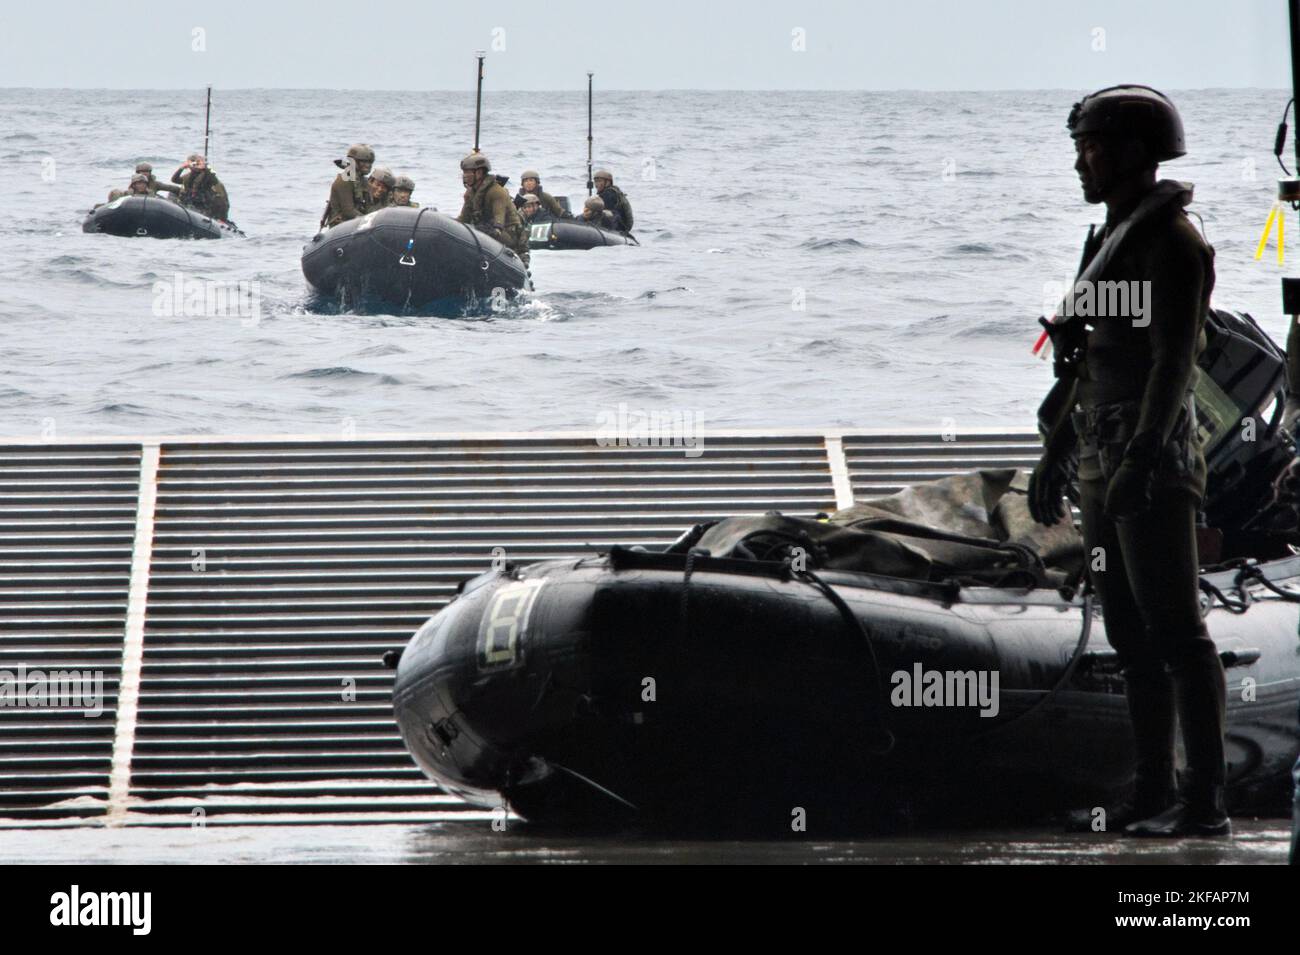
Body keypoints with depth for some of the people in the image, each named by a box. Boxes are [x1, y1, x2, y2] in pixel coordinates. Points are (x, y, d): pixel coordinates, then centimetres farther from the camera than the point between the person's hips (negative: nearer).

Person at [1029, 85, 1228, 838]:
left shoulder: (1171, 242, -11)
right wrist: (1055, 453, 22)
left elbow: (1176, 360, -19)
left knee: (1175, 628, -9)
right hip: (1104, 462, 10)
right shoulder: (1111, 239, 17)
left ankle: (1206, 801, -9)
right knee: (1132, 634, 10)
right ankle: (1155, 792, 14)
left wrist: (1141, 460, -25)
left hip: (1156, 463, -10)